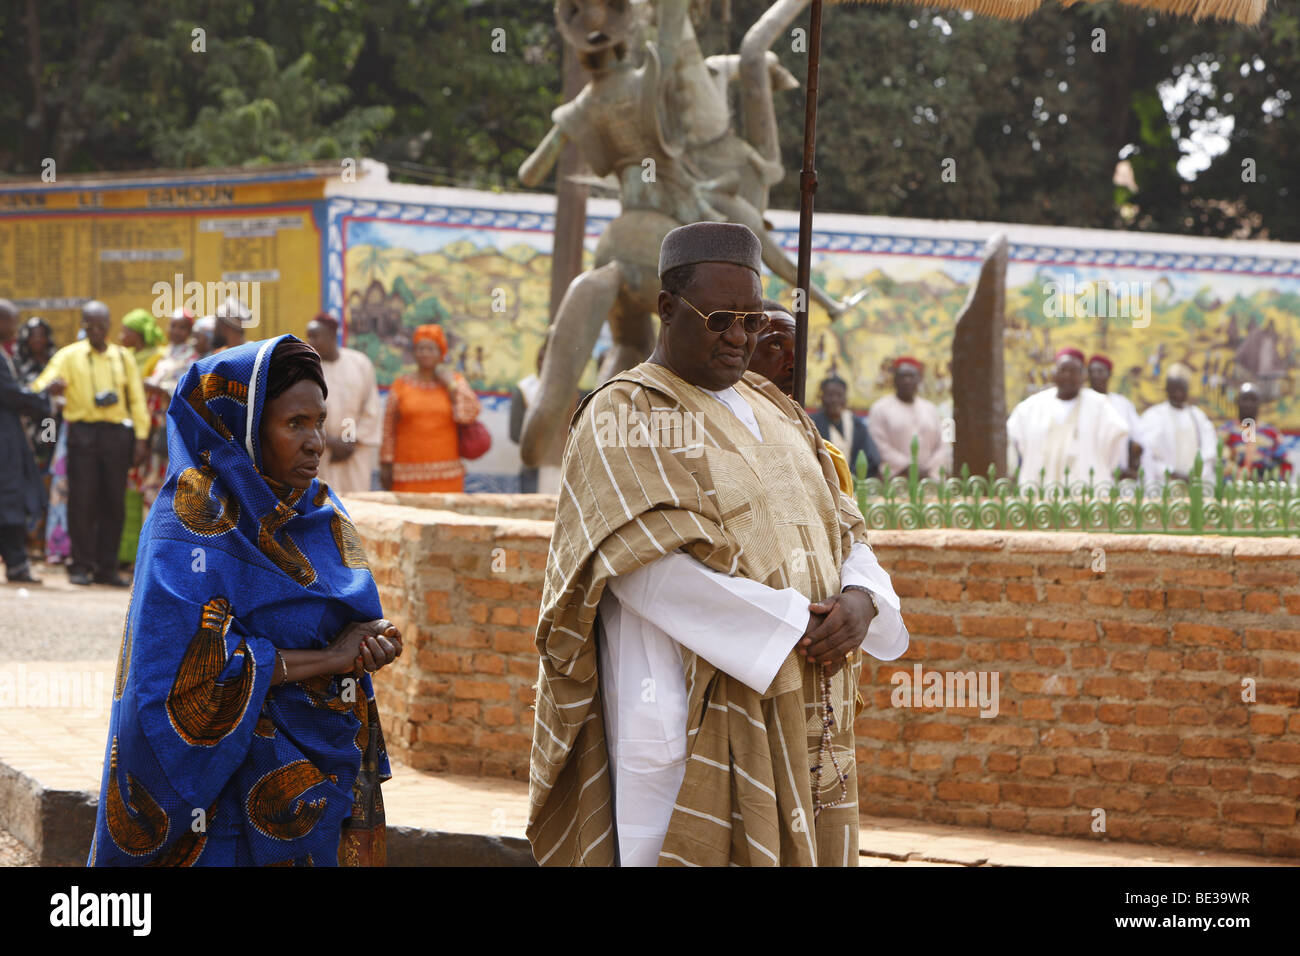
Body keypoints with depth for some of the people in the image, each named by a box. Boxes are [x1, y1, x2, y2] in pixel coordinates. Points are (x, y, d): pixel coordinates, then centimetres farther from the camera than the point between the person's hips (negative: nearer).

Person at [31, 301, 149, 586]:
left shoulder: (123, 357, 14)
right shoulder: (69, 356, 7)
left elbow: (137, 398, 13)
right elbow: (42, 384, -3)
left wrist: (141, 438, 4)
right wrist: (50, 387, -28)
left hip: (116, 433, 2)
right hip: (83, 432, -2)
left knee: (114, 503, 2)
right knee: (82, 501, -5)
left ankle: (107, 567, 8)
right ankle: (81, 566, 2)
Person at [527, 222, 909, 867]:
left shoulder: (775, 412, 18)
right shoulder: (625, 417, -5)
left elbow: (840, 526, 14)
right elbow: (652, 566, -18)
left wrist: (860, 598, -10)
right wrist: (790, 622, -19)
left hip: (794, 714, 7)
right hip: (691, 714, -7)